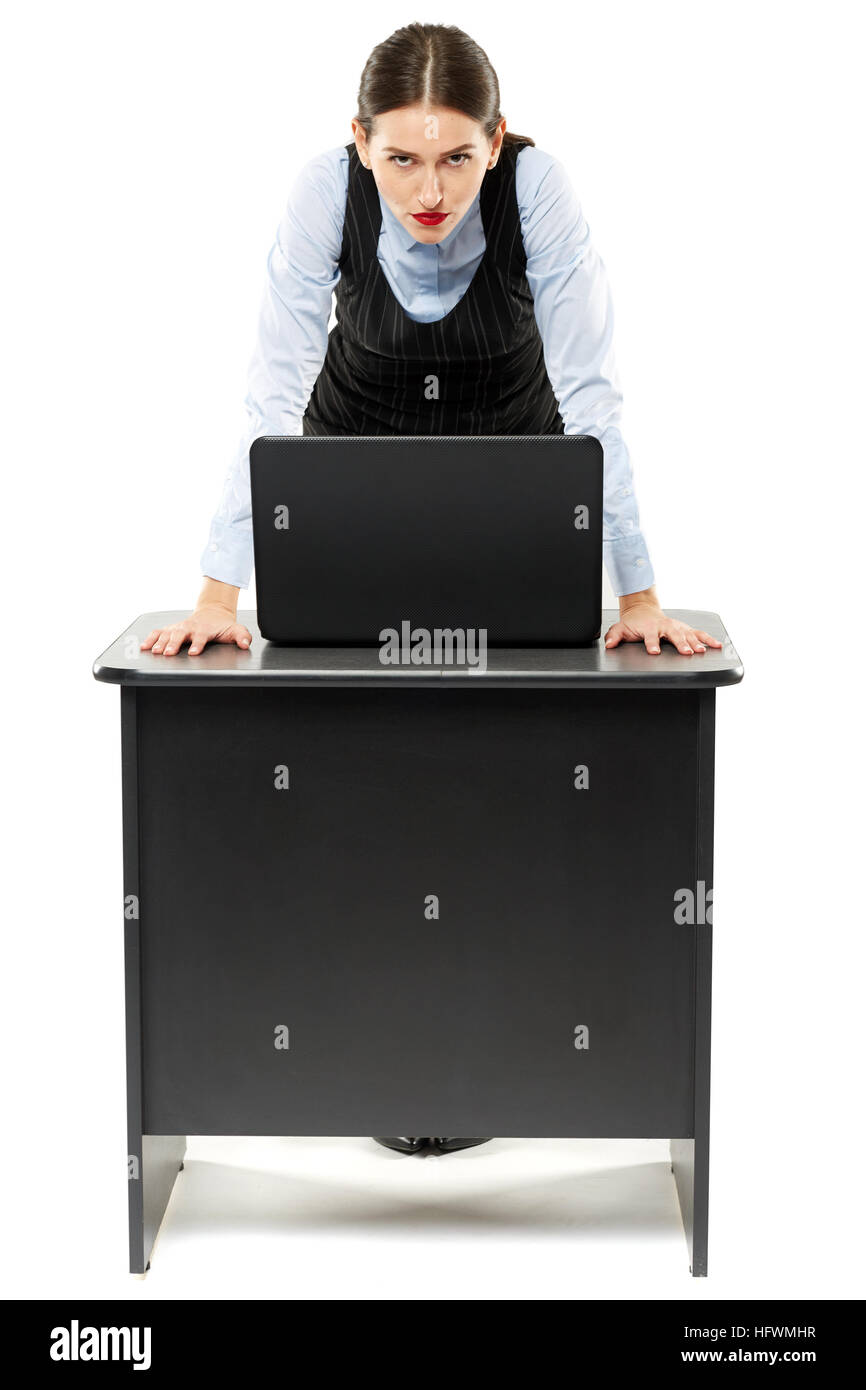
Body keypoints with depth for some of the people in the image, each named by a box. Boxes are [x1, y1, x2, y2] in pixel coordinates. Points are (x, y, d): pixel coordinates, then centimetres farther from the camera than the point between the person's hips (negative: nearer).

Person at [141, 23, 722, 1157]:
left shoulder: (538, 189, -32)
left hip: (507, 447, 0)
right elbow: (273, 392, -29)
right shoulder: (326, 193, -30)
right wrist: (218, 596, -34)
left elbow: (591, 393, -30)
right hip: (361, 445, 1)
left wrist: (639, 595, -32)